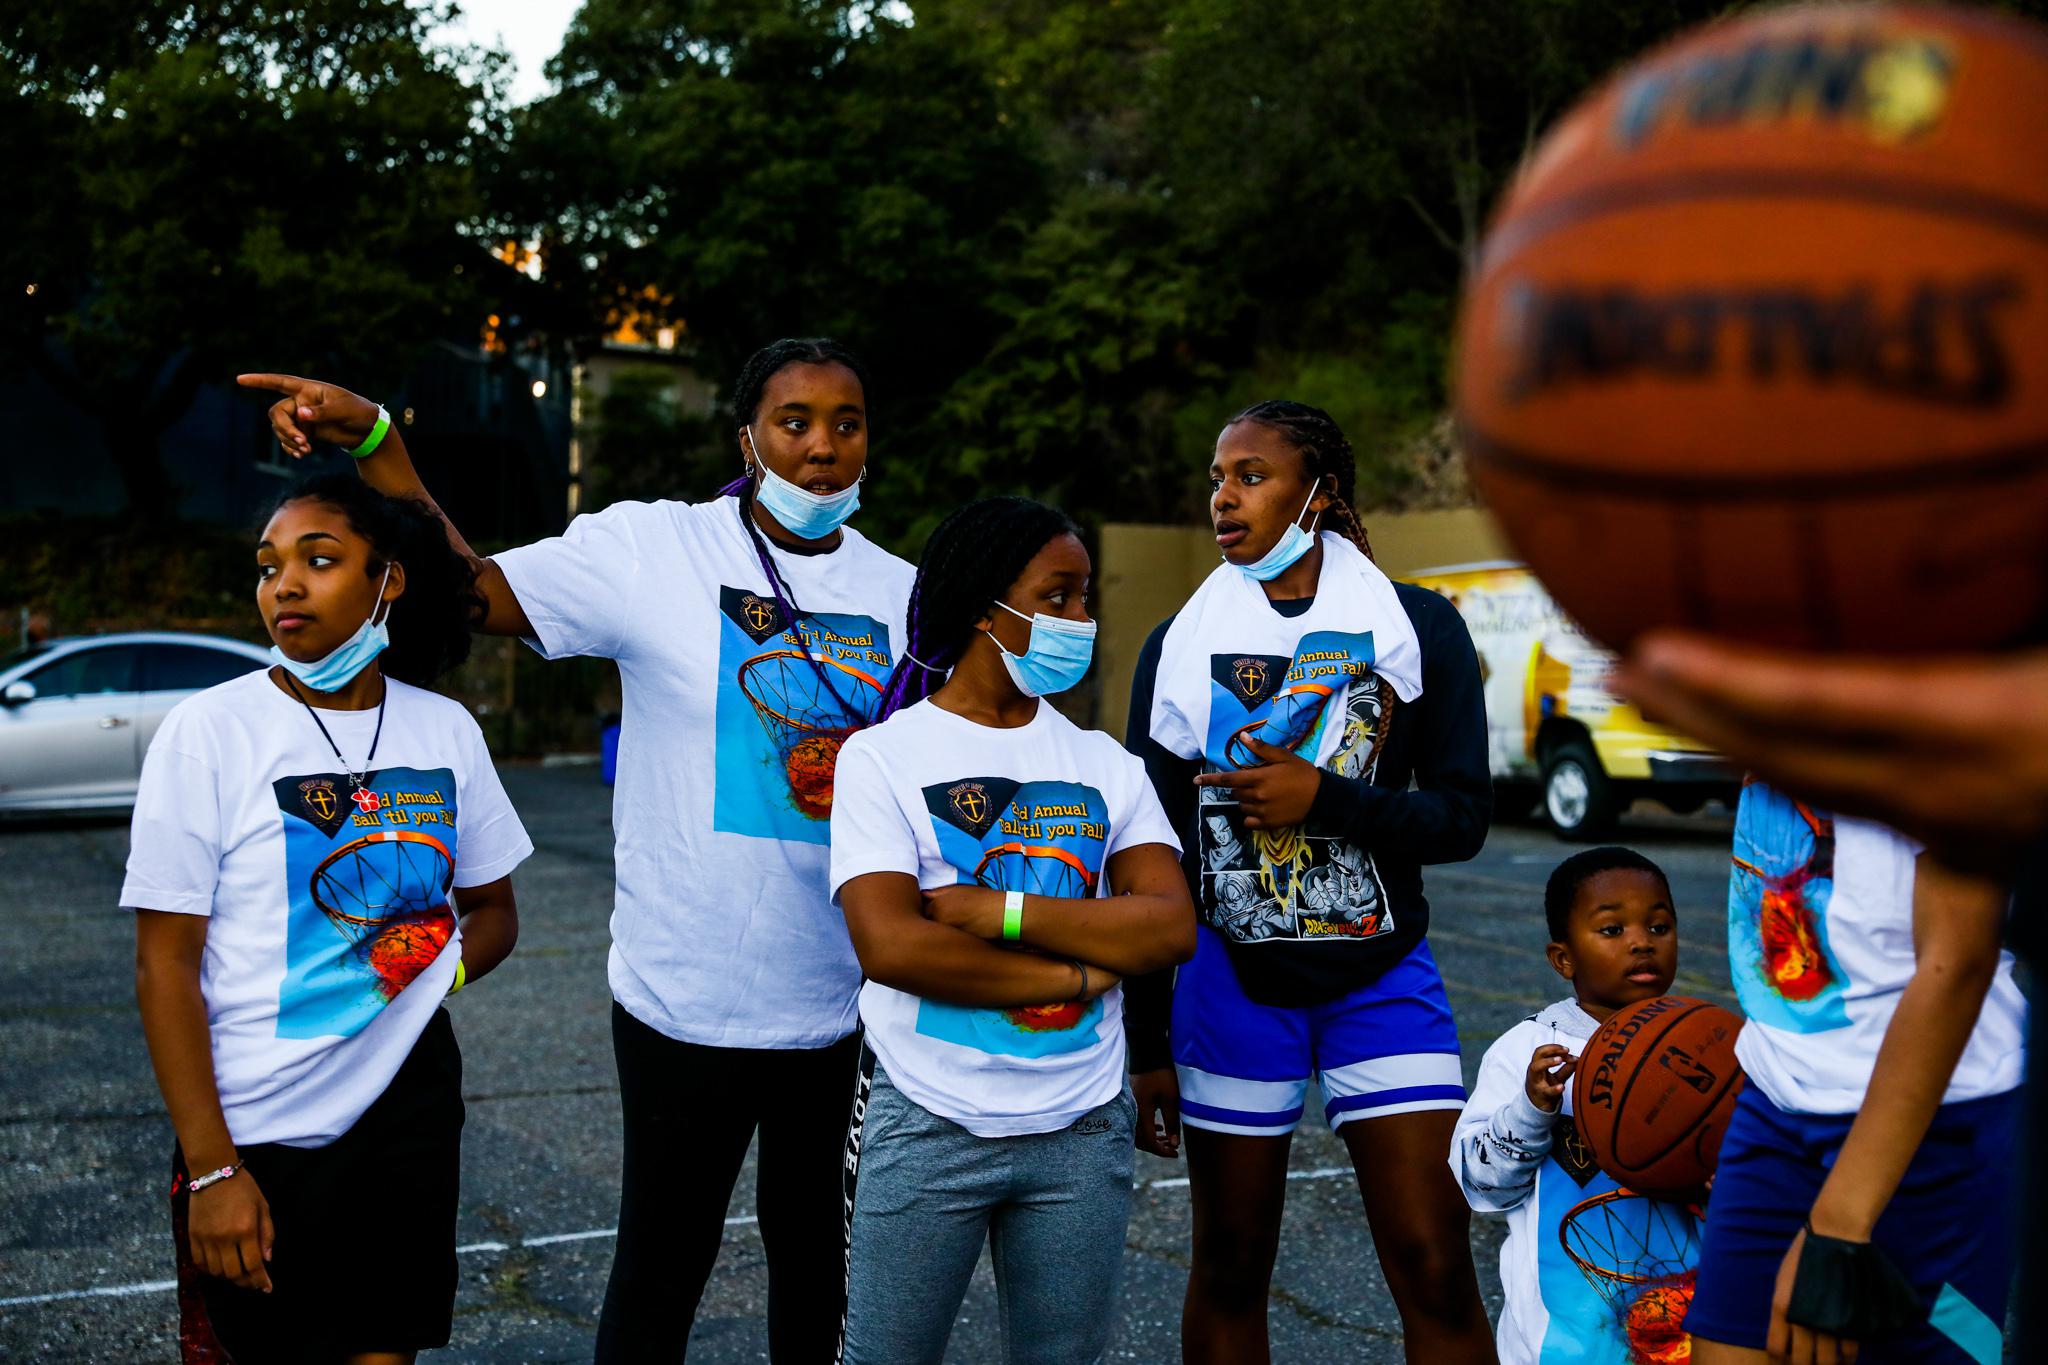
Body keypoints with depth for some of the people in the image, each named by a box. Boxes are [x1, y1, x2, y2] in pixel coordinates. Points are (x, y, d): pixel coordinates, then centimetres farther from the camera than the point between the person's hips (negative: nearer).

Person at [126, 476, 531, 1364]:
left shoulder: (446, 731, 3)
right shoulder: (207, 732, -9)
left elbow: (494, 910, 15)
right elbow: (165, 966, -9)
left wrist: (441, 961, -8)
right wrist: (211, 1170, -14)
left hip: (410, 1113, 3)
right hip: (257, 1135, -3)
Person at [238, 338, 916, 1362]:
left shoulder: (902, 592, 4)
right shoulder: (653, 549, -7)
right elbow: (473, 592, -12)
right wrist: (374, 443, -21)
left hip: (845, 1008, 4)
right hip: (686, 999, -3)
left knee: (817, 1258, 21)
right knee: (659, 1270, 11)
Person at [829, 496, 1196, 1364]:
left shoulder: (1107, 767, 7)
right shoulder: (883, 757, -3)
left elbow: (1172, 929, -6)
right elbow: (889, 945, -16)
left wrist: (997, 911, -16)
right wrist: (1081, 971, -13)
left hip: (1082, 1131, 3)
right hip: (926, 1127, -3)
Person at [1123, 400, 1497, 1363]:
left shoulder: (1417, 626, -1)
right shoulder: (1179, 645, 3)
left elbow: (1462, 815, -3)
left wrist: (1323, 798, -19)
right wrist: (1148, 1047, 5)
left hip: (1381, 977, -1)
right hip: (1230, 976, 1)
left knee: (1435, 1271, -3)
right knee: (1230, 1267, 9)